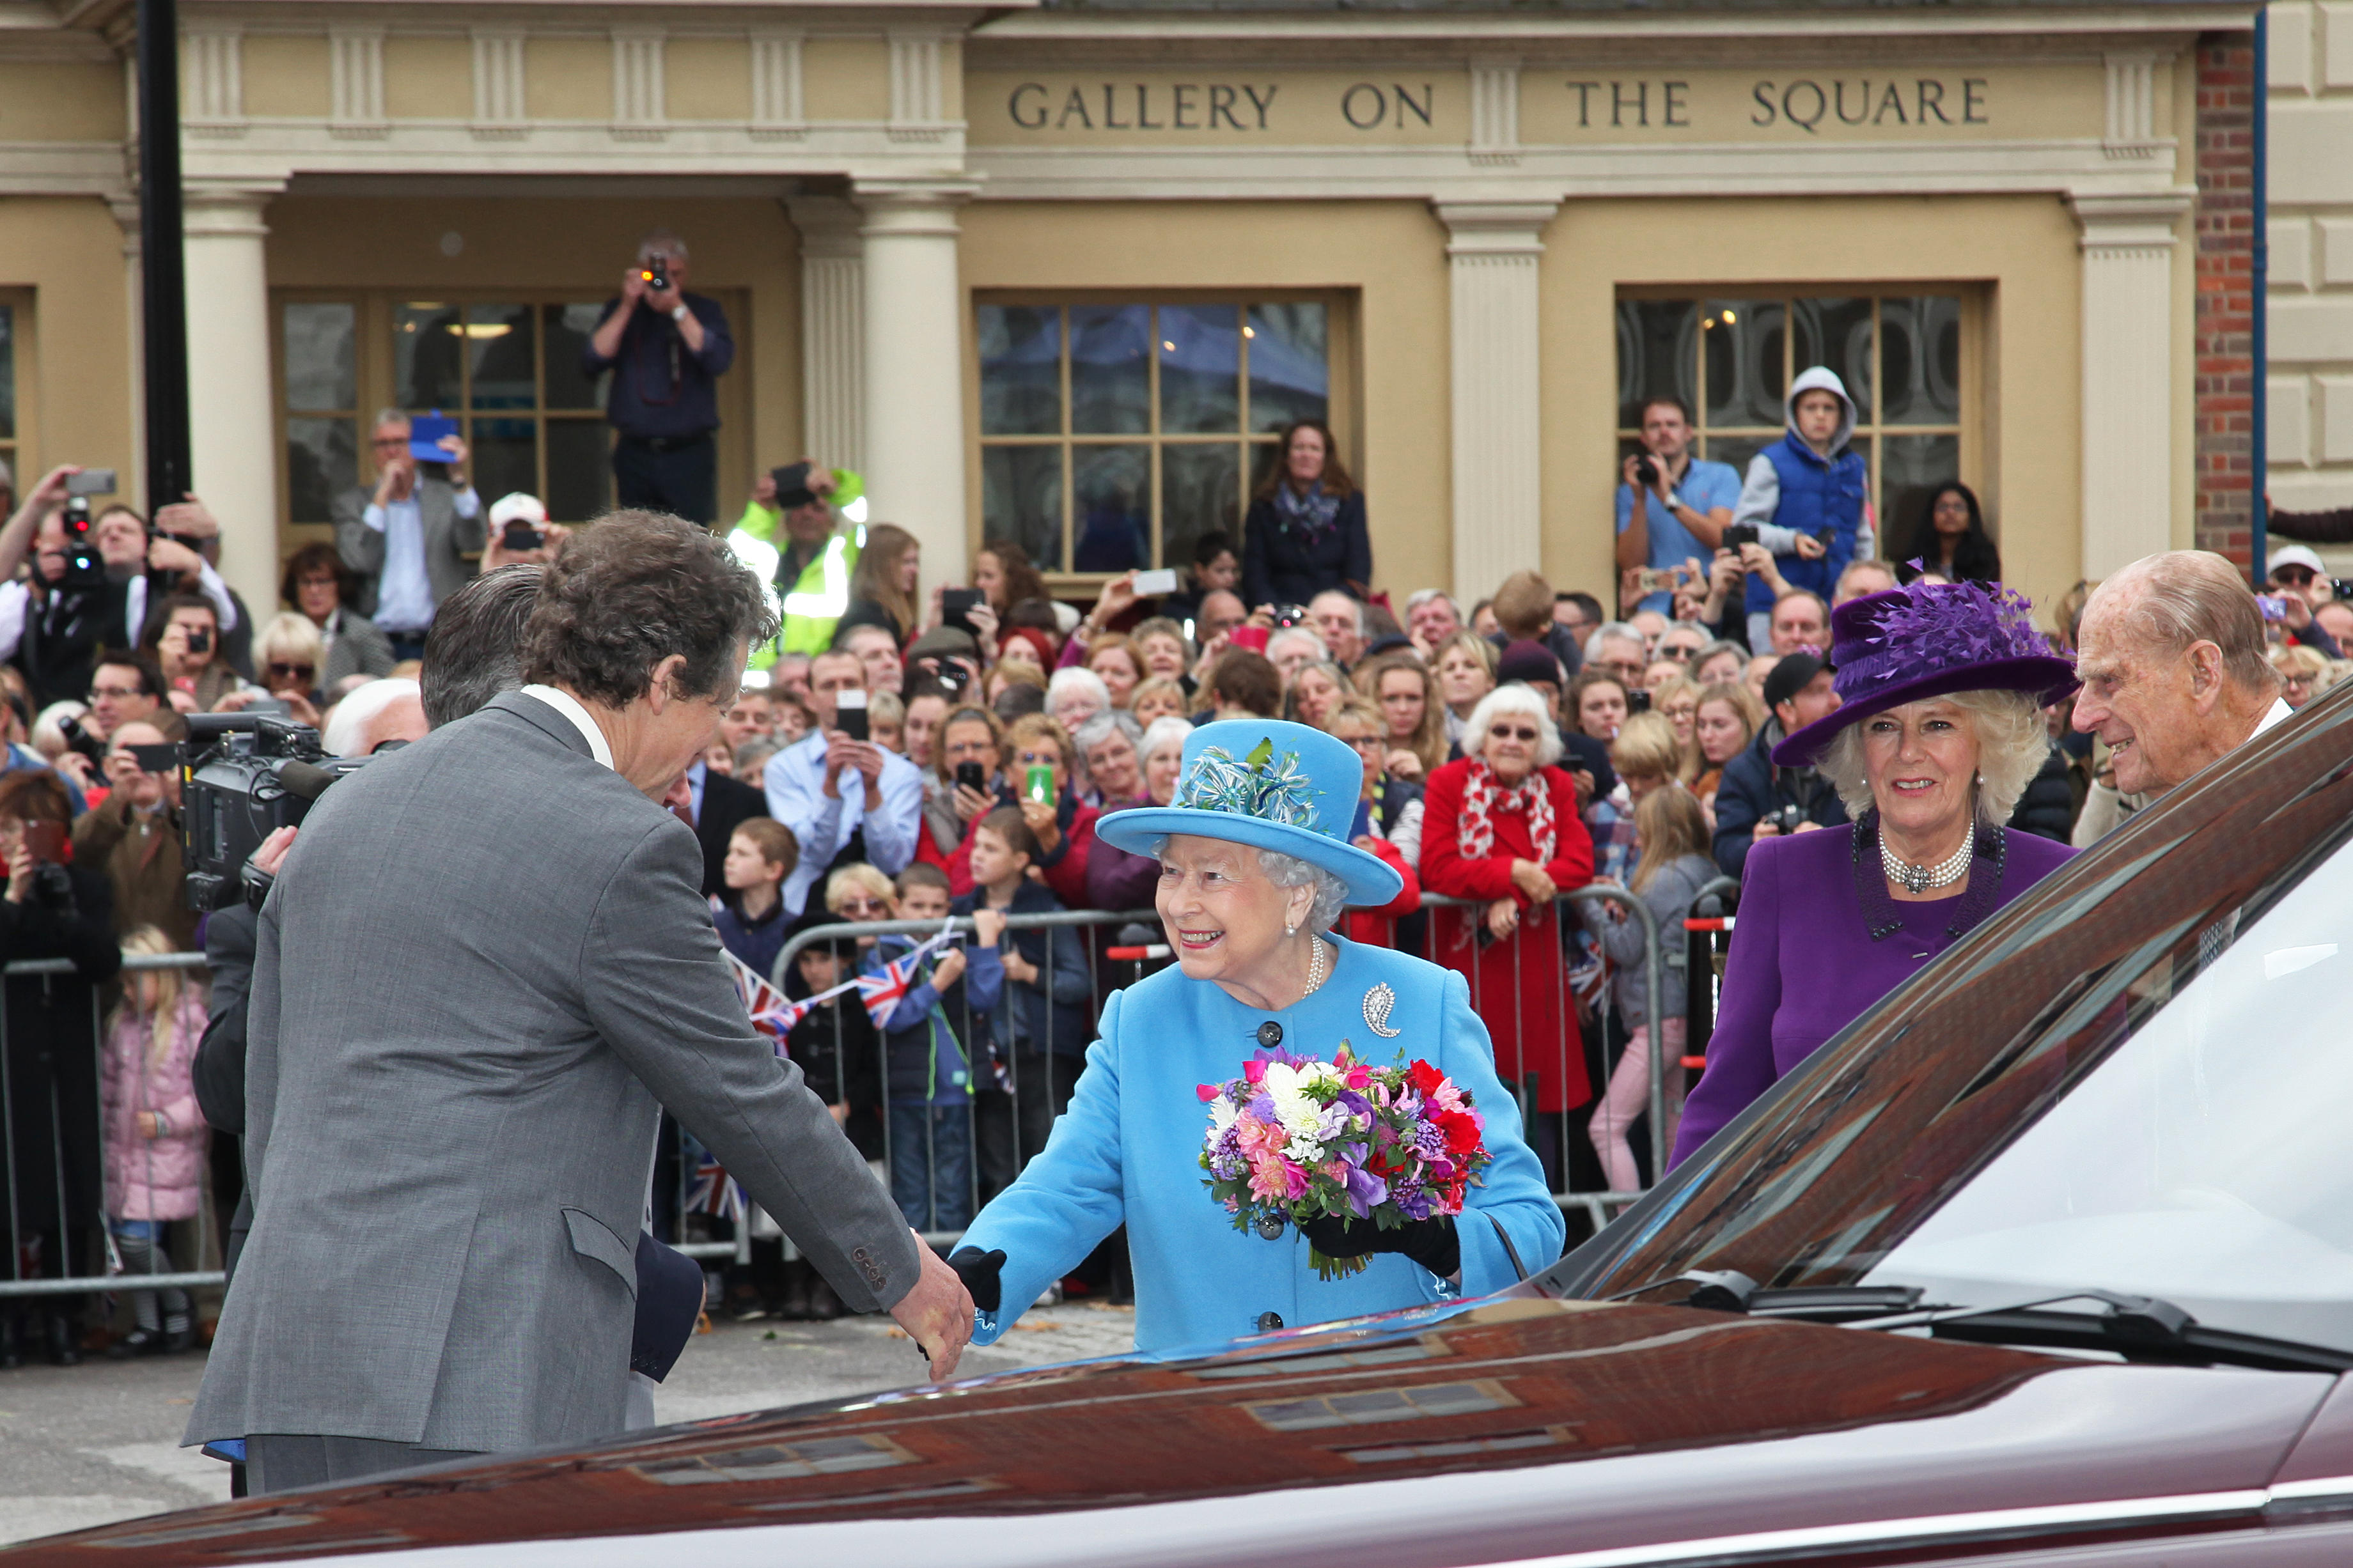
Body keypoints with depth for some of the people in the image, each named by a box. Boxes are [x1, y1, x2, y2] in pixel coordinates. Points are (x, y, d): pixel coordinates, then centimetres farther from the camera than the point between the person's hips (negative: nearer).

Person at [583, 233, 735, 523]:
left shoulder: (704, 311, 7)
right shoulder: (619, 312, 11)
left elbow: (718, 361, -10)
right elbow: (592, 365, -4)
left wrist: (678, 309, -15)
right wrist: (627, 308, -8)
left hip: (689, 456, -2)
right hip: (635, 454, 2)